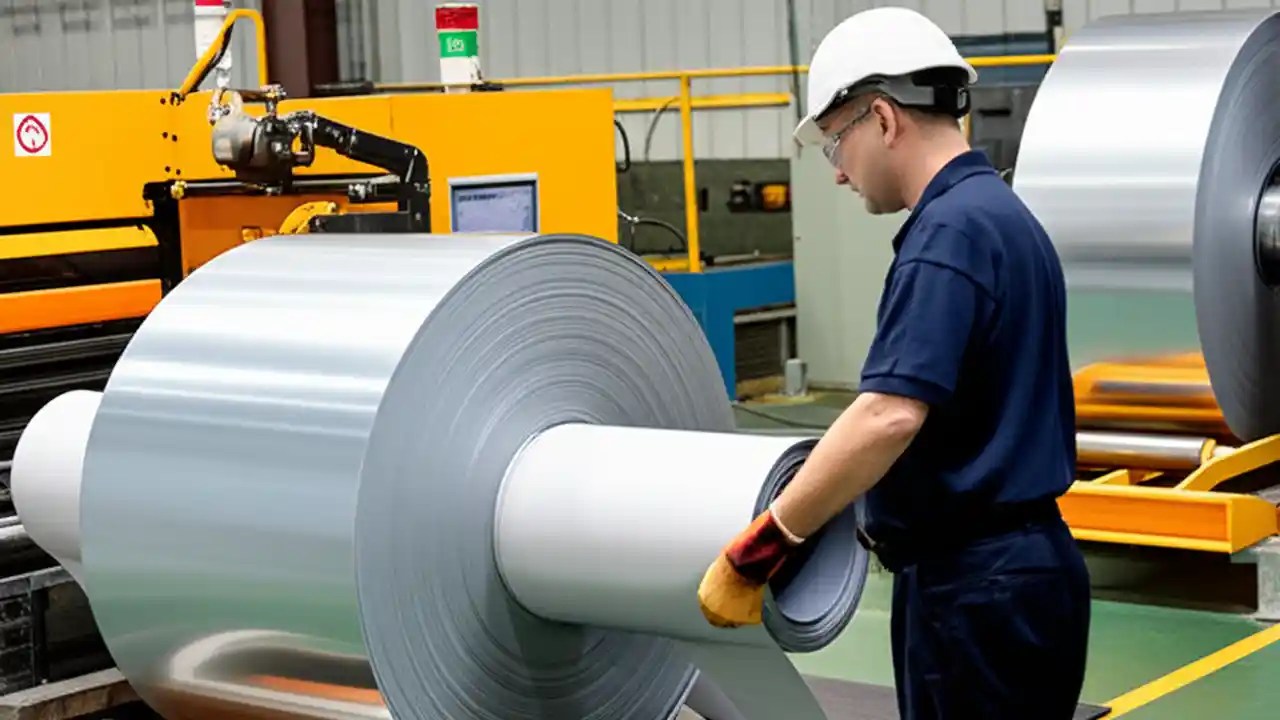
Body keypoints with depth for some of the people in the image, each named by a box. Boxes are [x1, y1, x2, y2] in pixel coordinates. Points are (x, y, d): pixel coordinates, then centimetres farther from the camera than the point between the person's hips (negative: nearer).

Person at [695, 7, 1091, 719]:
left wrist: (760, 548, -25)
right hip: (1001, 564, 10)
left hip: (977, 582, -10)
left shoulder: (952, 230, -19)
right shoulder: (997, 214, 13)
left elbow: (892, 414, -29)